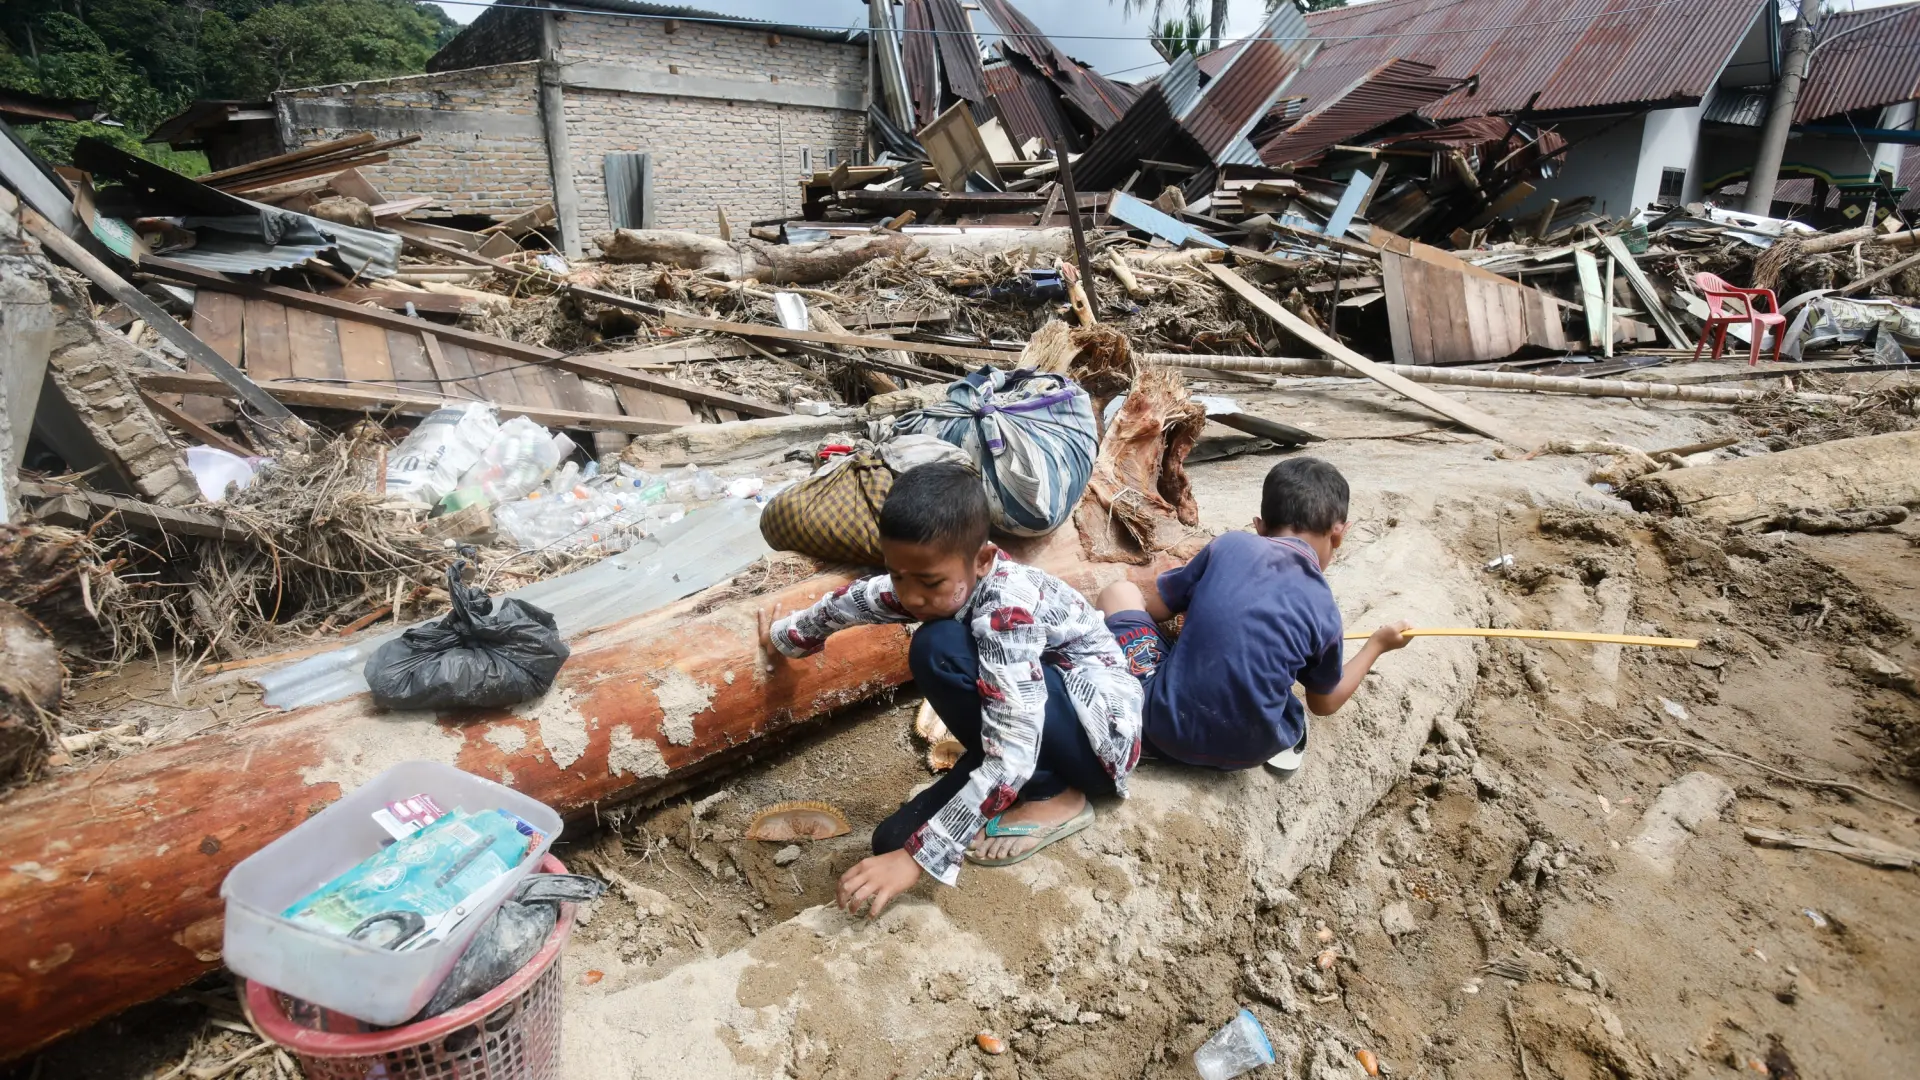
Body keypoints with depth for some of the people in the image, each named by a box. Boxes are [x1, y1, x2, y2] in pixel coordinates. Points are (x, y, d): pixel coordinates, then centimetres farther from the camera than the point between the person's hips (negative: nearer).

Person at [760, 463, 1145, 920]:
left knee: (939, 650, -30)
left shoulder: (1006, 607, -32)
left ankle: (1051, 798, -14)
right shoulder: (924, 581, -10)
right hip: (1040, 716, 7)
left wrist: (919, 856, -37)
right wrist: (784, 637, 28)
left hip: (1103, 728, -7)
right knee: (894, 838, -9)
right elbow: (853, 600, 12)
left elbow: (1010, 758, -37)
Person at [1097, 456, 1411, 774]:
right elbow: (1325, 703, 16)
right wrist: (1378, 644, 30)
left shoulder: (1229, 544, -3)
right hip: (1248, 752, 2)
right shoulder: (1323, 609, 1)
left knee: (1120, 592, 15)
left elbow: (1152, 607, 5)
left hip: (1167, 727, -2)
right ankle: (1282, 737, 11)